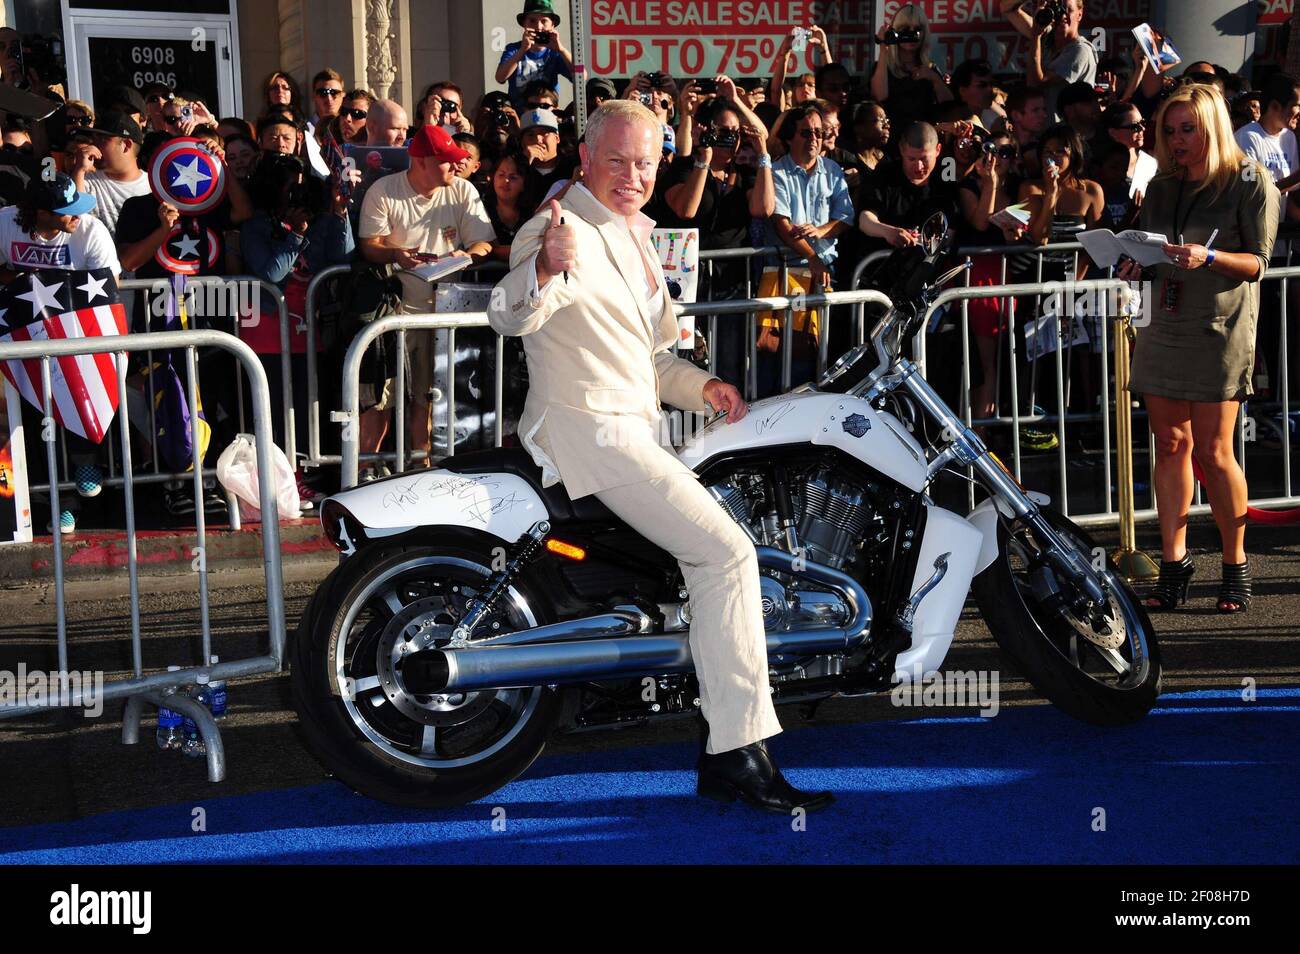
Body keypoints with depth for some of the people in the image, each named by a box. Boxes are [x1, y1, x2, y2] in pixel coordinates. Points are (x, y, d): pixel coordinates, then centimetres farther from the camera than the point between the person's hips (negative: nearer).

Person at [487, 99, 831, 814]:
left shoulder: (636, 240, 21)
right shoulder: (564, 231, -10)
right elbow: (509, 316, -28)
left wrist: (703, 387, 11)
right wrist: (545, 267, -49)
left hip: (635, 430, 11)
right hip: (588, 428, -11)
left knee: (722, 546, 15)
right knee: (726, 551, -19)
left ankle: (721, 755, 22)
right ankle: (739, 752, -16)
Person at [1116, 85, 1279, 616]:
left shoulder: (1250, 183, -1)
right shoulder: (1162, 187, 15)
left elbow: (1257, 262, -5)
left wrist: (1208, 257, -22)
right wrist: (1136, 265, -2)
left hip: (1220, 327, -5)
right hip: (1163, 323, 5)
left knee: (1212, 452, -7)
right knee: (1170, 445, 4)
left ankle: (1236, 566, 7)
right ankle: (1173, 564, 9)